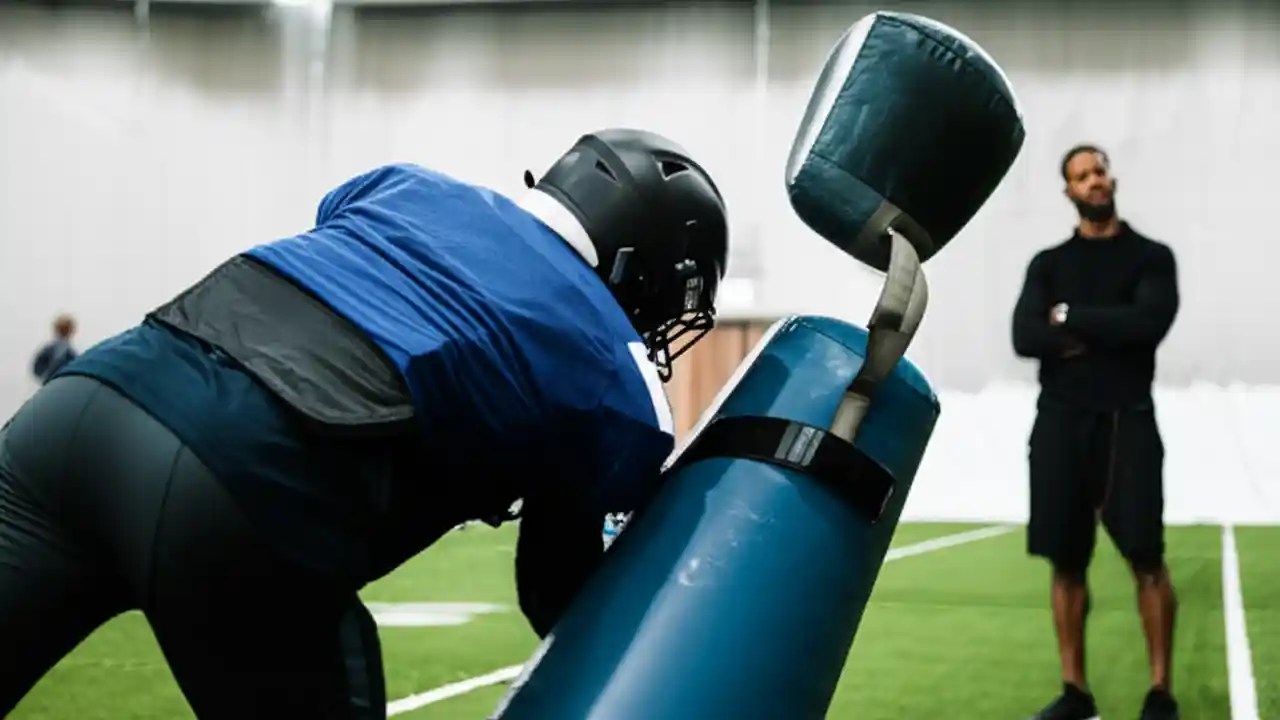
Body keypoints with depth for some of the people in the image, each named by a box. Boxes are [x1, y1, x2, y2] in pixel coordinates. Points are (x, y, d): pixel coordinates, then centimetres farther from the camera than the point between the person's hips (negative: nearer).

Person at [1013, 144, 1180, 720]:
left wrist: (1071, 317, -7)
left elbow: (1149, 323, -14)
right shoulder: (1049, 263, 12)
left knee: (1146, 558, -7)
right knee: (1066, 560, 4)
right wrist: (1106, 334, -12)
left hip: (1126, 421, -3)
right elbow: (1025, 338, -4)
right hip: (1061, 423, 3)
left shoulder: (1151, 257, 5)